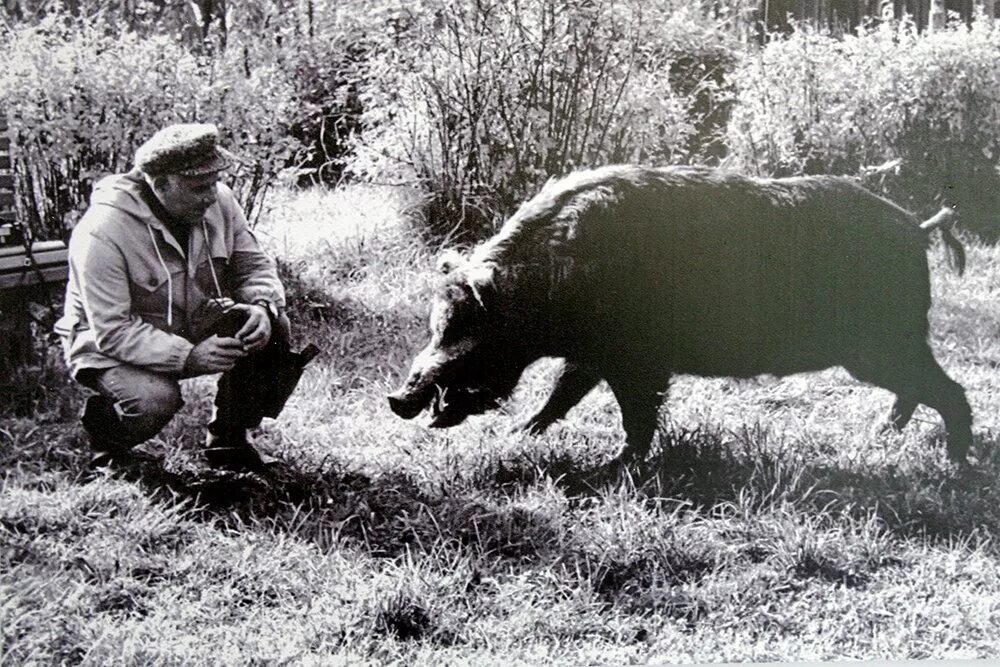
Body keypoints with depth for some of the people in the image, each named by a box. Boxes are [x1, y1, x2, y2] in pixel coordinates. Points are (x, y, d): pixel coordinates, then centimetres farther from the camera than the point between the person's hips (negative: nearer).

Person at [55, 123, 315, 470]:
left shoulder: (219, 201, -11)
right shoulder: (102, 233, -29)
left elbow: (254, 265, 0)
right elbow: (112, 331, -29)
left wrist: (263, 308, -24)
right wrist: (188, 357, -39)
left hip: (193, 325, 6)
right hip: (109, 345, -6)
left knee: (275, 329, -15)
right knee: (155, 400, -35)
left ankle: (229, 438, 4)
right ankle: (102, 421, 3)